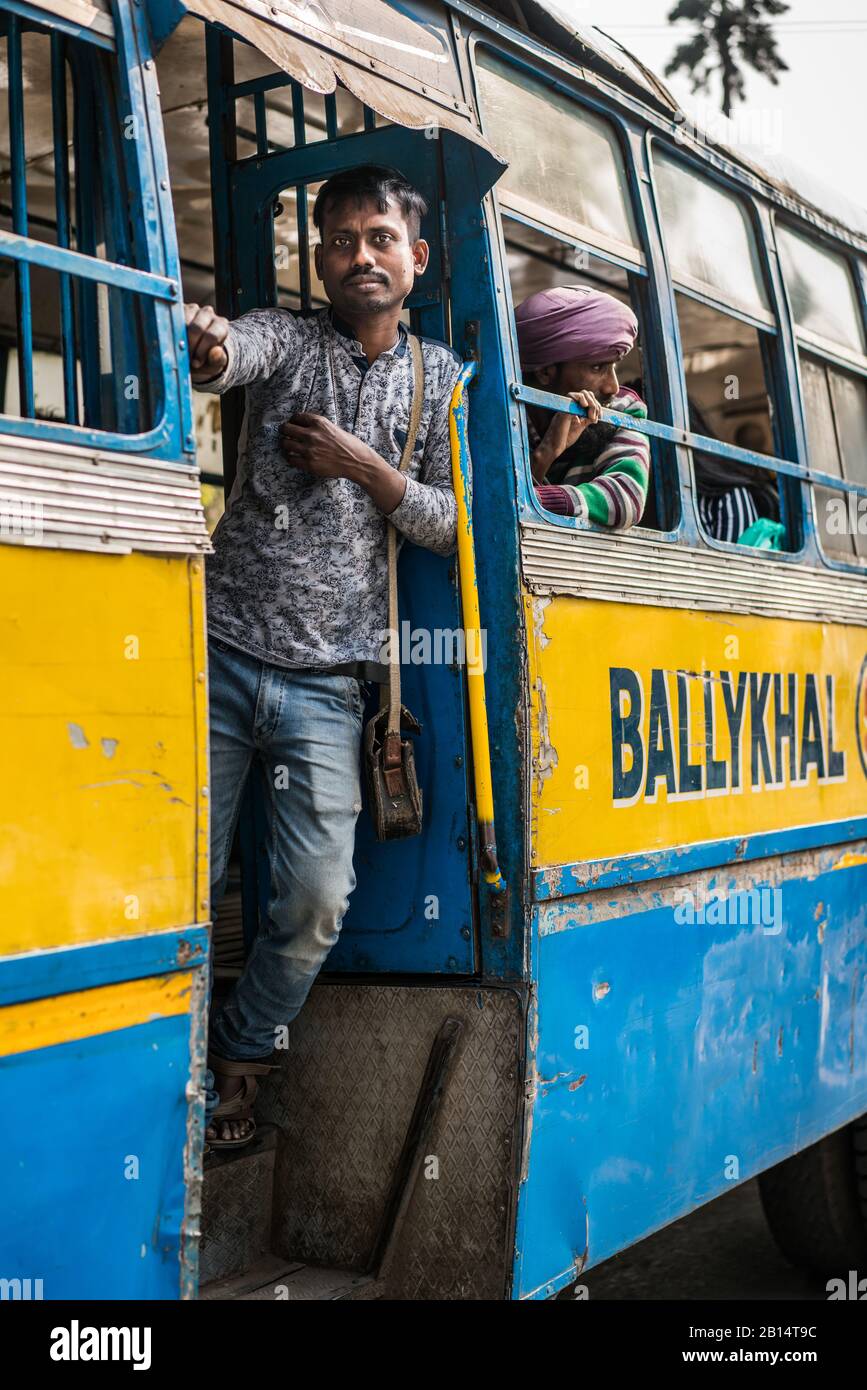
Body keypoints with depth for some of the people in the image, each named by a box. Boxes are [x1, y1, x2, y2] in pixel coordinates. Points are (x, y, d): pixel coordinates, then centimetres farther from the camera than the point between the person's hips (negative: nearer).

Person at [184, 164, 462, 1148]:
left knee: (317, 903, -4)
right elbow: (231, 353, -20)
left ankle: (240, 1056, 21)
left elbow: (454, 526, 7)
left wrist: (363, 465, -7)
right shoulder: (284, 337, 5)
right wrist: (206, 345, -44)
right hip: (223, 655, -1)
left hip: (325, 686, 1)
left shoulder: (439, 376, 11)